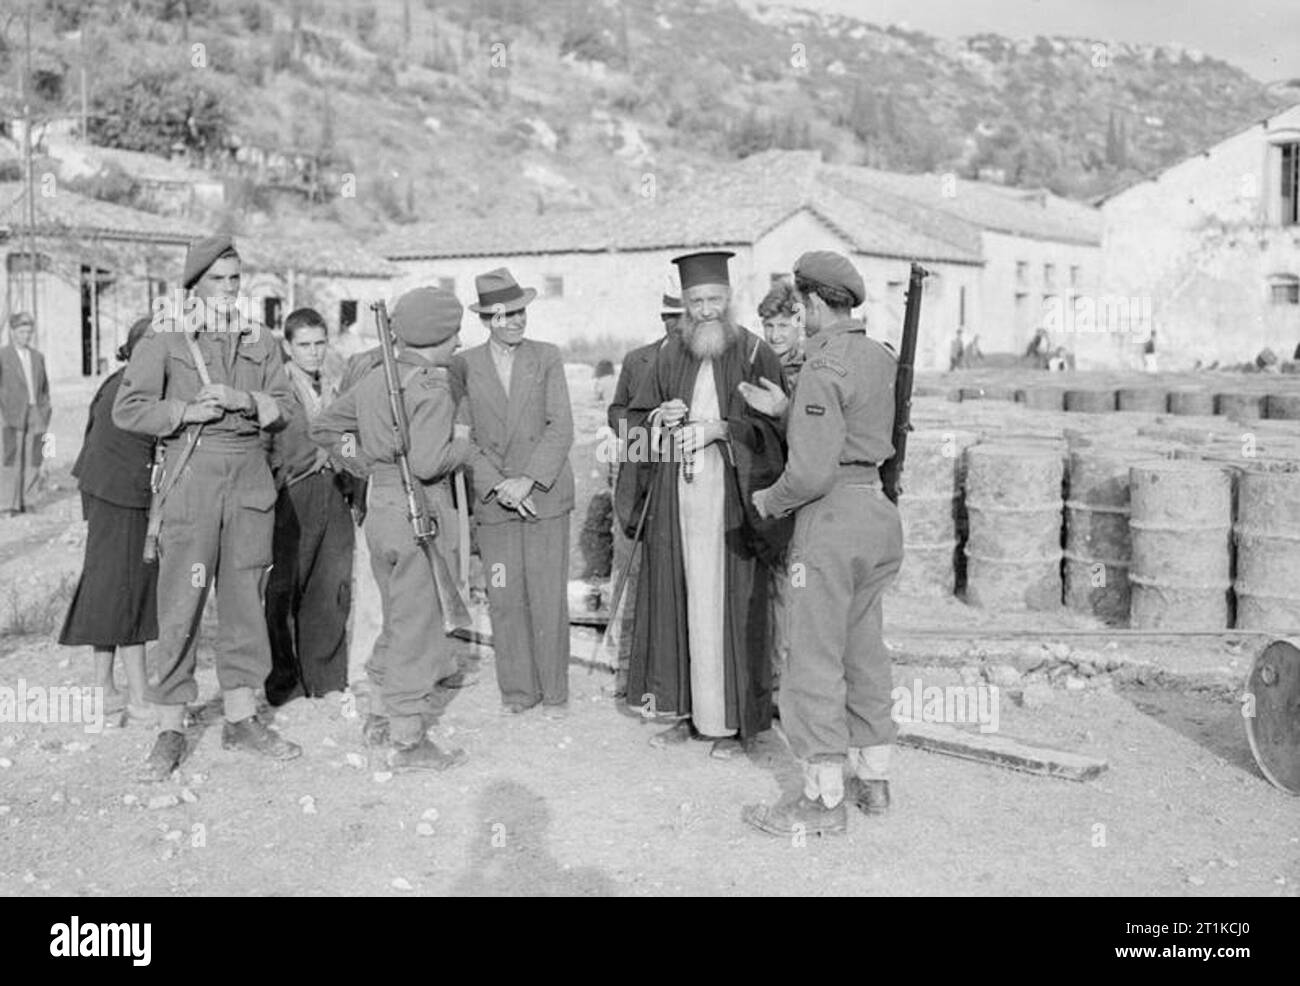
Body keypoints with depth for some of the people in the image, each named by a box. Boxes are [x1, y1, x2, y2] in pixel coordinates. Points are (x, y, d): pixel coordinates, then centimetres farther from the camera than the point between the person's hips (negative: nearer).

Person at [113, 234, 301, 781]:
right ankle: (170, 730, 5)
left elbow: (284, 407, 9)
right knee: (180, 604, -4)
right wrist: (189, 412, -12)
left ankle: (242, 718, 21)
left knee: (244, 598, 9)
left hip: (250, 478, 4)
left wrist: (245, 401, -9)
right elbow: (128, 409, -3)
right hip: (190, 477, -4)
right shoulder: (164, 339, 1)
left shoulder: (259, 340, 13)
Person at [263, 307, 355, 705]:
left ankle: (326, 678, 16)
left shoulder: (338, 386, 13)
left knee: (334, 589, 5)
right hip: (291, 493, -5)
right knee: (282, 590, -2)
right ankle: (281, 680, 10)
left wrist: (355, 492, 14)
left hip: (334, 492, 5)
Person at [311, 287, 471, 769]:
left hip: (379, 507, 9)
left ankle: (380, 718, 32)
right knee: (416, 621, 1)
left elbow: (323, 426, 16)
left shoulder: (375, 377, 9)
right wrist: (462, 442, -9)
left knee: (400, 617, 22)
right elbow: (426, 463, -26)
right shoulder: (432, 389, -16)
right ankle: (407, 740, 8)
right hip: (412, 511, -8)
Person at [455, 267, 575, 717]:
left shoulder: (547, 357, 4)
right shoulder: (465, 365, 4)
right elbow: (464, 438, 0)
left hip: (545, 495, -1)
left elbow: (560, 429, -2)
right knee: (505, 600, 3)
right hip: (492, 499, 1)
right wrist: (497, 485, -11)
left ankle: (555, 691, 13)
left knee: (549, 597, 0)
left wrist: (528, 479, -12)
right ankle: (517, 689, 17)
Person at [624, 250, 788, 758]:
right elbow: (634, 419, 14)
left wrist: (719, 429, -19)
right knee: (677, 600, 8)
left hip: (729, 500, -4)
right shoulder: (670, 355, 10)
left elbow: (775, 429, -9)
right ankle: (686, 710, 20)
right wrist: (659, 418, -8)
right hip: (674, 502, 4)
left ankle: (735, 719, 10)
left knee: (728, 605, -1)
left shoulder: (755, 355, -3)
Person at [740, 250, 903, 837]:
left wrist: (769, 501, -4)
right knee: (864, 649, 18)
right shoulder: (879, 359, 10)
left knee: (815, 661, -1)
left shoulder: (823, 370, -17)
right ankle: (873, 778, 27)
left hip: (832, 513, -9)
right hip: (878, 509, 9)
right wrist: (784, 410, 13)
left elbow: (812, 470, -22)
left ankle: (824, 799, 5)